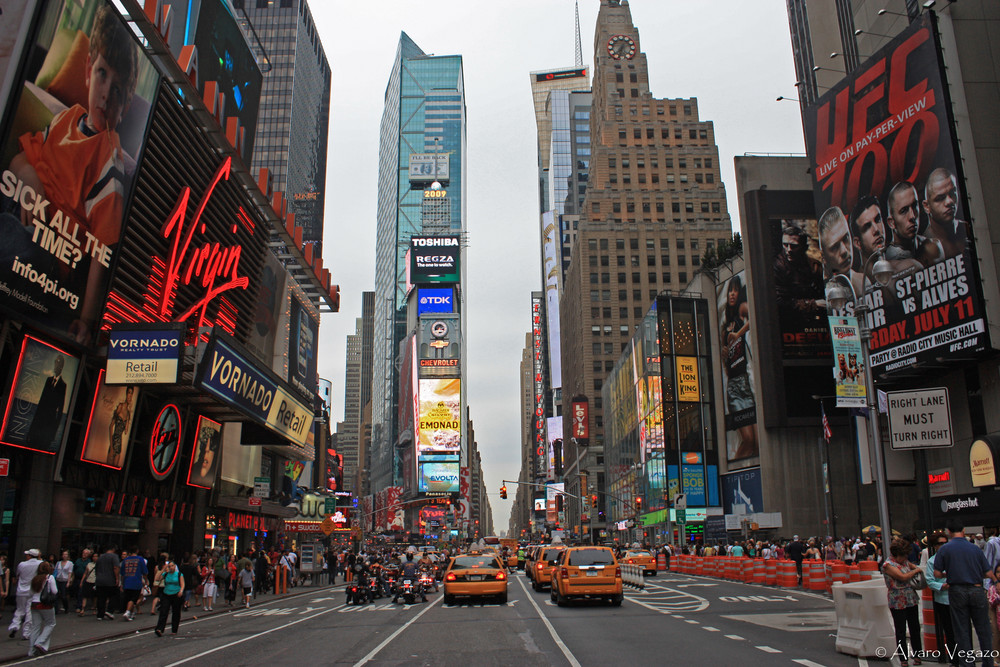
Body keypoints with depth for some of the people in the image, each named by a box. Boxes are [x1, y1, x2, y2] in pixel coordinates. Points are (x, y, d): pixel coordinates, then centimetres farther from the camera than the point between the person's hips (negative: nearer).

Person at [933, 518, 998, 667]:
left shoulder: (944, 549, -5)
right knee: (983, 629, 13)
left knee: (962, 631, 7)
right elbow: (988, 572, 0)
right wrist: (995, 580, 23)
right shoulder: (975, 548, -2)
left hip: (957, 592, -1)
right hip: (976, 590, 1)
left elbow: (937, 574, -7)